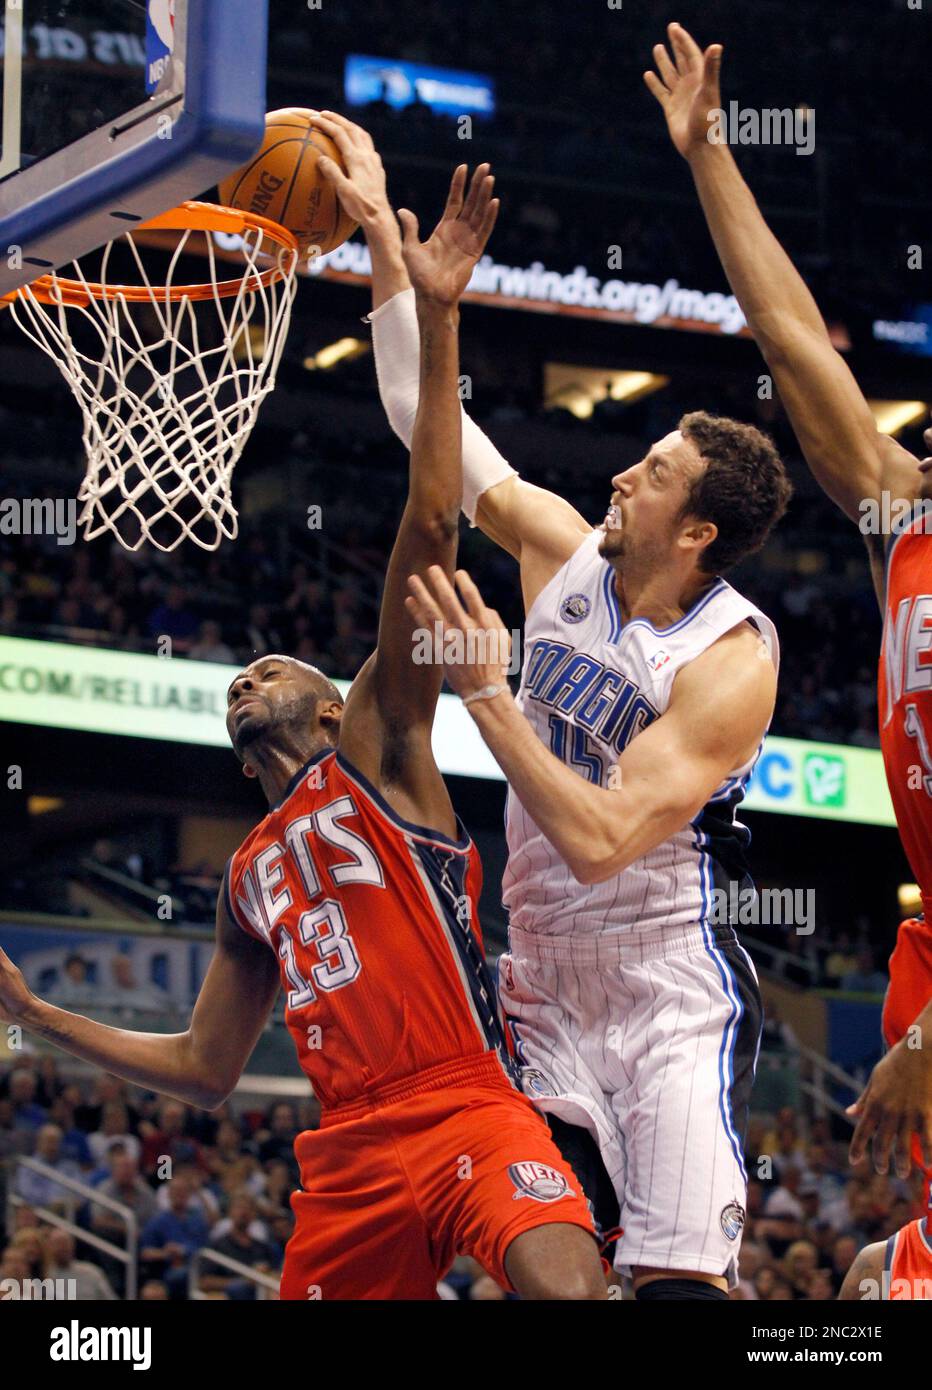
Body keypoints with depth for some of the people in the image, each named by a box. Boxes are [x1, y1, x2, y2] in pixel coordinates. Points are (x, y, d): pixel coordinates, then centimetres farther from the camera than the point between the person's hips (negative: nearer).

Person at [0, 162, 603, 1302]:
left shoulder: (376, 754, 11)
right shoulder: (251, 881, 27)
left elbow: (431, 527, 0)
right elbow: (206, 1069, 32)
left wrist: (436, 321, -8)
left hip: (468, 1111, -6)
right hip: (349, 1156, 6)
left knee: (565, 1291, -33)